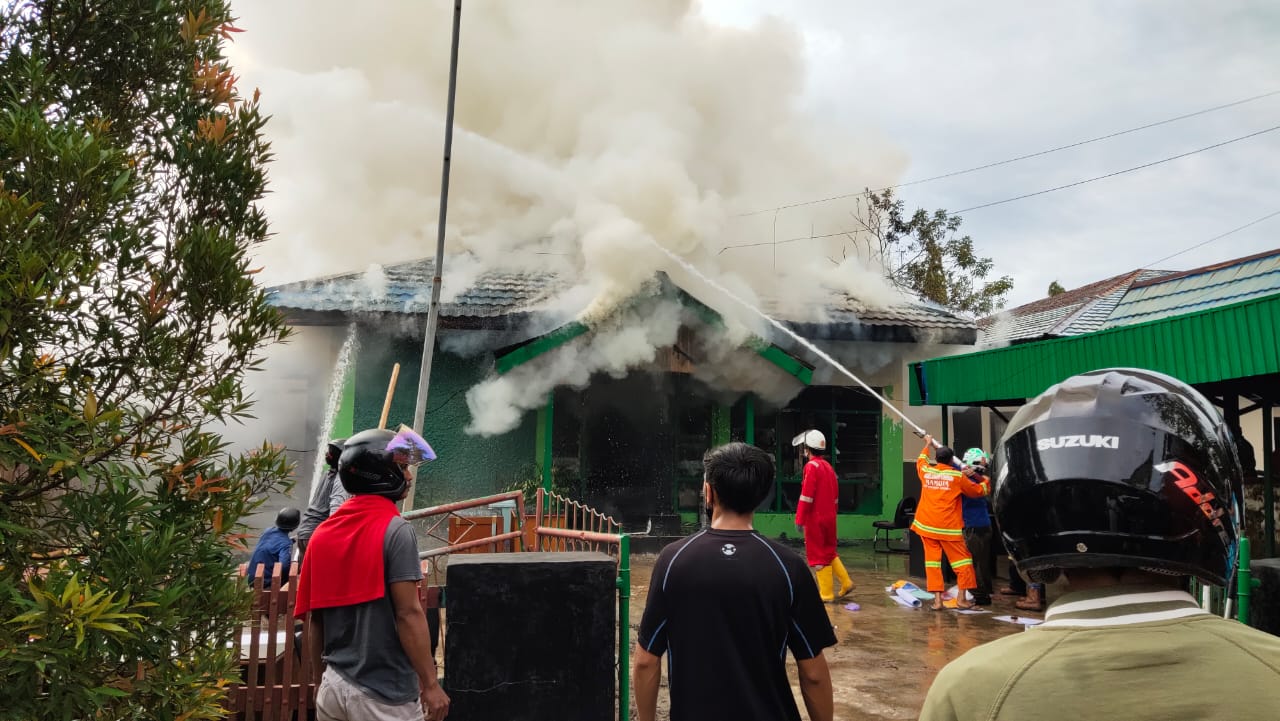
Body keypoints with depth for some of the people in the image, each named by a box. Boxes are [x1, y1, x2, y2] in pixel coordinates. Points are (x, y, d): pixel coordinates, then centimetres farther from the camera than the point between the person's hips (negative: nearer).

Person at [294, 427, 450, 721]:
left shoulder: (323, 532, 6)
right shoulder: (395, 529, -13)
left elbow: (316, 618, 10)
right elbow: (408, 613, -18)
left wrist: (330, 671, 19)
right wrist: (430, 683, -13)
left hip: (333, 686, 6)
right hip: (383, 694, -6)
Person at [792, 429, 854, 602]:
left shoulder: (811, 466, -14)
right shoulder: (828, 466, 11)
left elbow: (806, 496, -19)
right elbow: (835, 495, 16)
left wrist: (799, 519, -15)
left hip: (815, 518, -8)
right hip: (829, 517, 8)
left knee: (818, 555, 0)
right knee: (829, 552, 19)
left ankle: (826, 594, 5)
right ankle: (846, 583, 16)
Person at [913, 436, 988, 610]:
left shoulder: (926, 472, 6)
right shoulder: (958, 476, -3)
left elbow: (921, 460, 31)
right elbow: (979, 492, 9)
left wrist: (928, 445, 47)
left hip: (926, 524, 3)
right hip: (948, 527, -3)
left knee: (932, 560, 6)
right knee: (962, 560, 9)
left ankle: (937, 599, 1)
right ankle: (961, 598, 7)